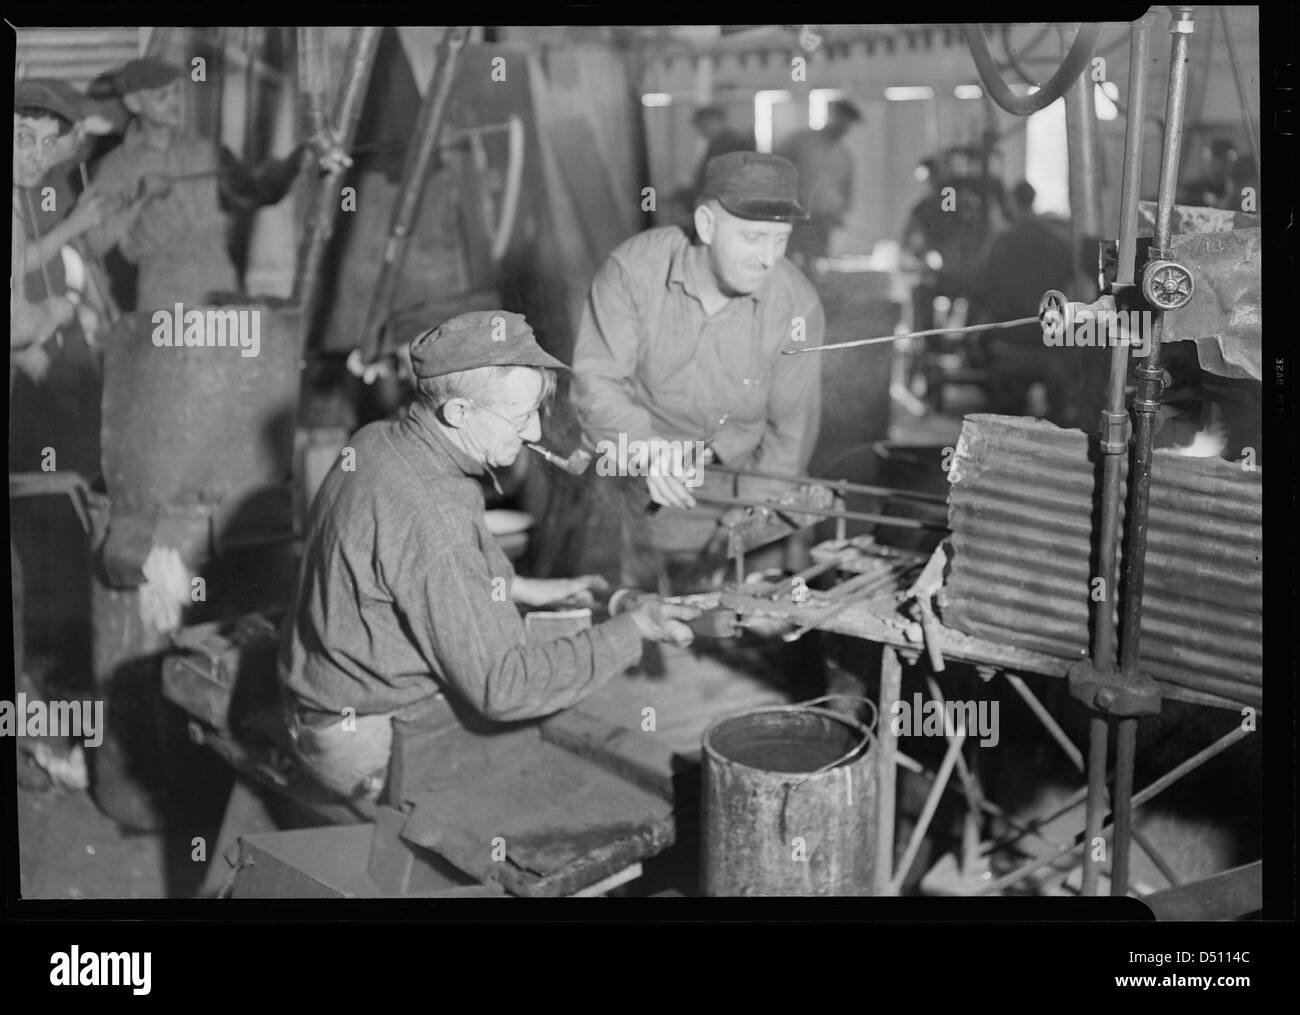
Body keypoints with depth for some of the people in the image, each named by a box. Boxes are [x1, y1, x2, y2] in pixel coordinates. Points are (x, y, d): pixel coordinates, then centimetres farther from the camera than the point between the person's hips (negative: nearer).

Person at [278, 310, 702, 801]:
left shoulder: (377, 441, -1)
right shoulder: (430, 520, -31)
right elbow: (500, 688, -27)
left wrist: (523, 589, 12)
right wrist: (633, 630, -23)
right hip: (373, 750, -9)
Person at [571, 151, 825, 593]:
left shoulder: (798, 306, -19)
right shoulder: (633, 268, -22)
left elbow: (791, 428, -9)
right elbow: (595, 380, -20)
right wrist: (647, 450, -36)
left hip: (734, 477, 1)